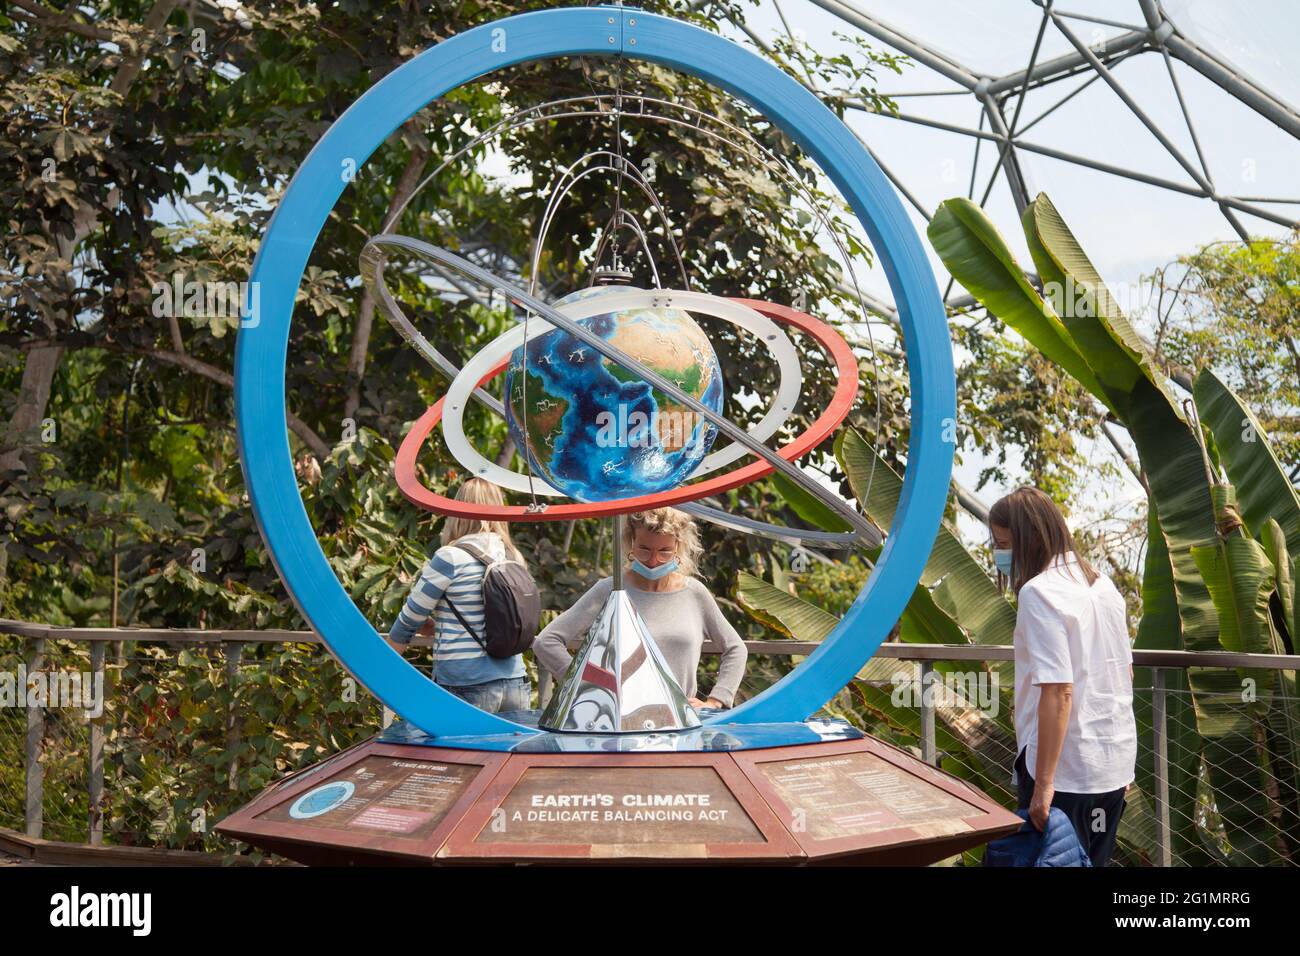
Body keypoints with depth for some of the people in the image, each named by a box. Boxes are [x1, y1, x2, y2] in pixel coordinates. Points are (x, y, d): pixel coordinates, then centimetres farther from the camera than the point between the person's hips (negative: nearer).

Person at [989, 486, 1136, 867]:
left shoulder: (1039, 592, -16)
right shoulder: (1102, 583, 10)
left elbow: (1058, 692, -22)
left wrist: (1043, 784, -20)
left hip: (1065, 768, -8)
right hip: (1114, 764, 8)